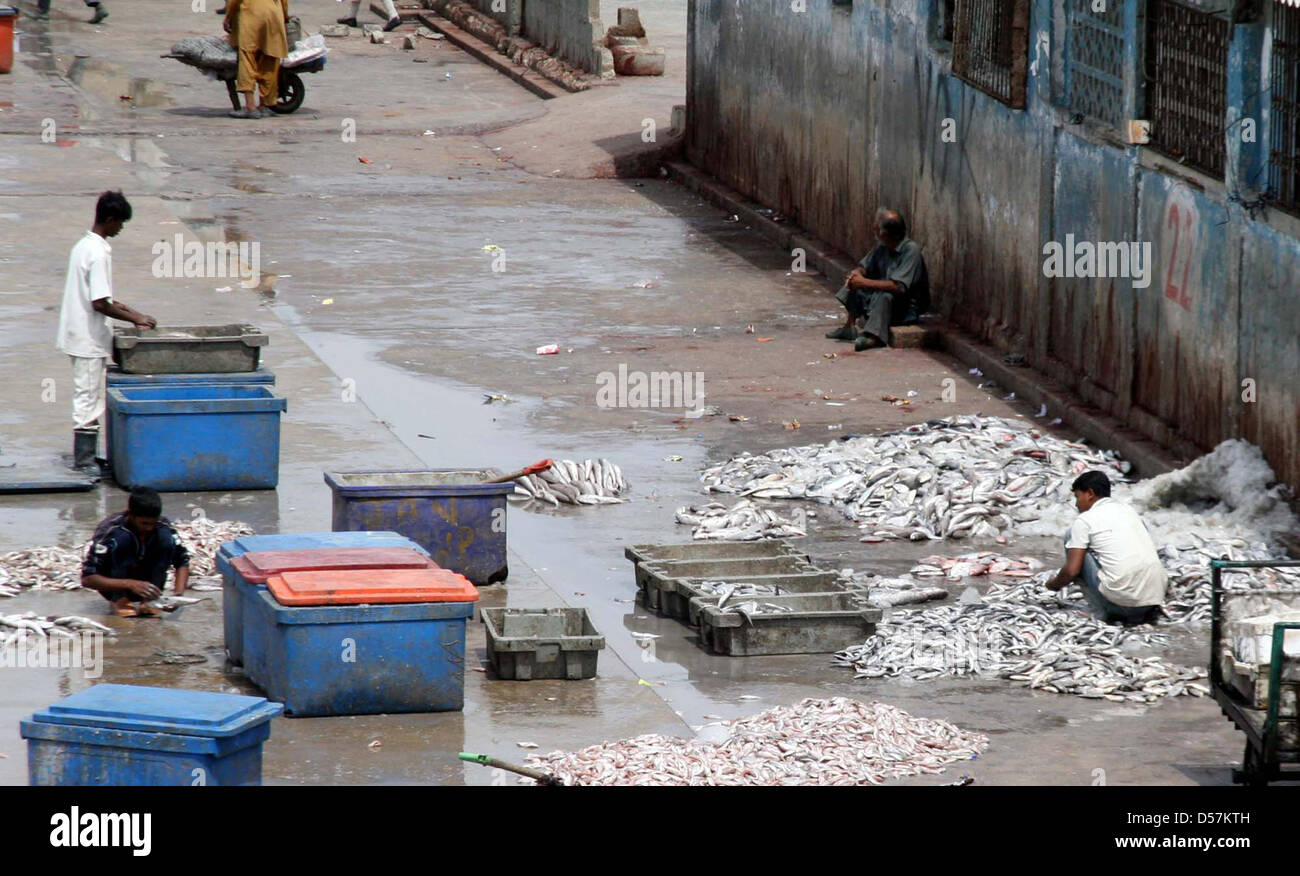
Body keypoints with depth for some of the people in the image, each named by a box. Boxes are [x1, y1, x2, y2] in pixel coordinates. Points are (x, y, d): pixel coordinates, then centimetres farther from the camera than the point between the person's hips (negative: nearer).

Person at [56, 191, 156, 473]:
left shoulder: (83, 246, 9)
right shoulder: (99, 253, -21)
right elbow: (99, 304, -23)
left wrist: (116, 306, 17)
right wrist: (135, 318, -15)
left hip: (78, 335, 10)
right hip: (89, 339, -10)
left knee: (87, 397, 16)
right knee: (88, 399, -2)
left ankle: (84, 457, 22)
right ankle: (84, 461, 2)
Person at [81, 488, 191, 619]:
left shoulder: (163, 526, -15)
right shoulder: (109, 530, -26)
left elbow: (182, 561, -7)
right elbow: (87, 579, -29)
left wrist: (178, 594, -27)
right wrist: (130, 584, -40)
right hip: (116, 587, -3)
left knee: (166, 537, -21)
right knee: (122, 539, -30)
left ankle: (149, 601, -14)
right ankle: (119, 601, -19)